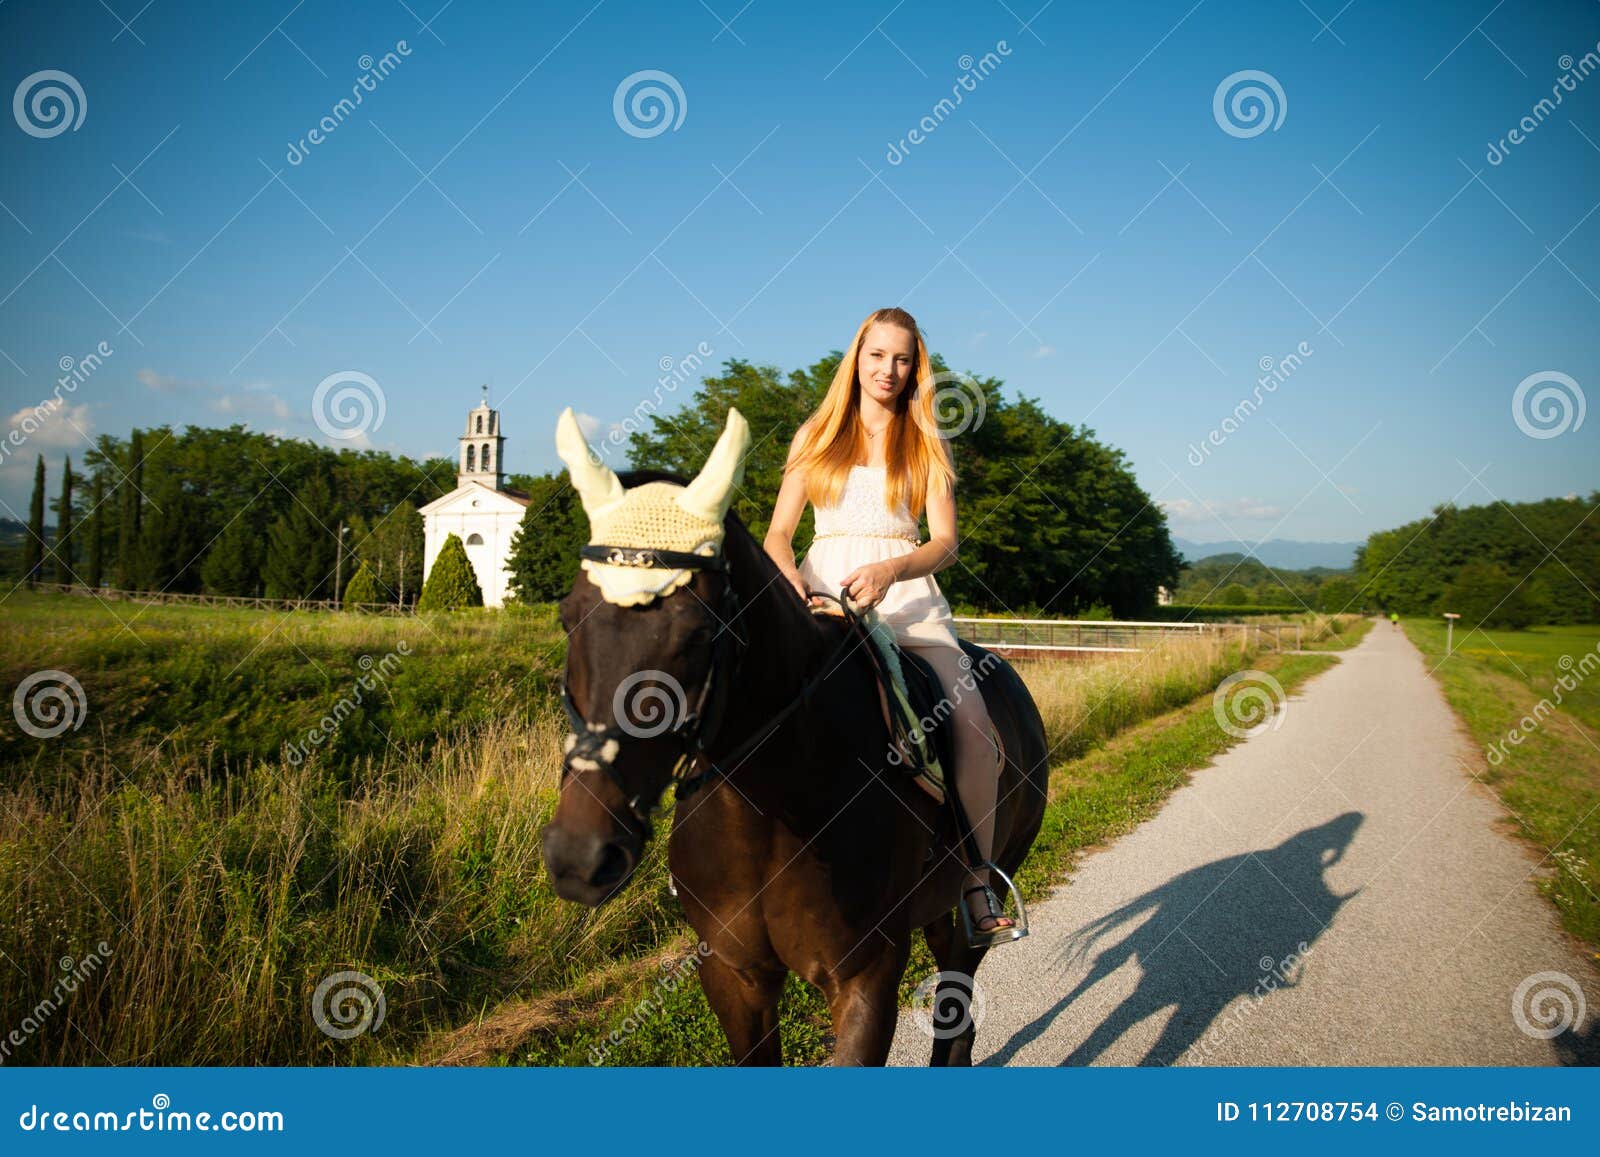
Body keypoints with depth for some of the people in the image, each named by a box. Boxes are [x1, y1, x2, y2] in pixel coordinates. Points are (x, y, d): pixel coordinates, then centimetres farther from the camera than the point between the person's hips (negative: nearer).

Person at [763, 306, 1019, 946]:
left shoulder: (929, 444, 13)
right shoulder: (816, 437, 15)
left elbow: (946, 541, 3)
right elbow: (777, 535, 10)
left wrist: (888, 571, -17)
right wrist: (791, 582, -13)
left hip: (907, 593, 0)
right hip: (821, 587, 1)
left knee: (973, 722, -22)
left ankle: (977, 880, -12)